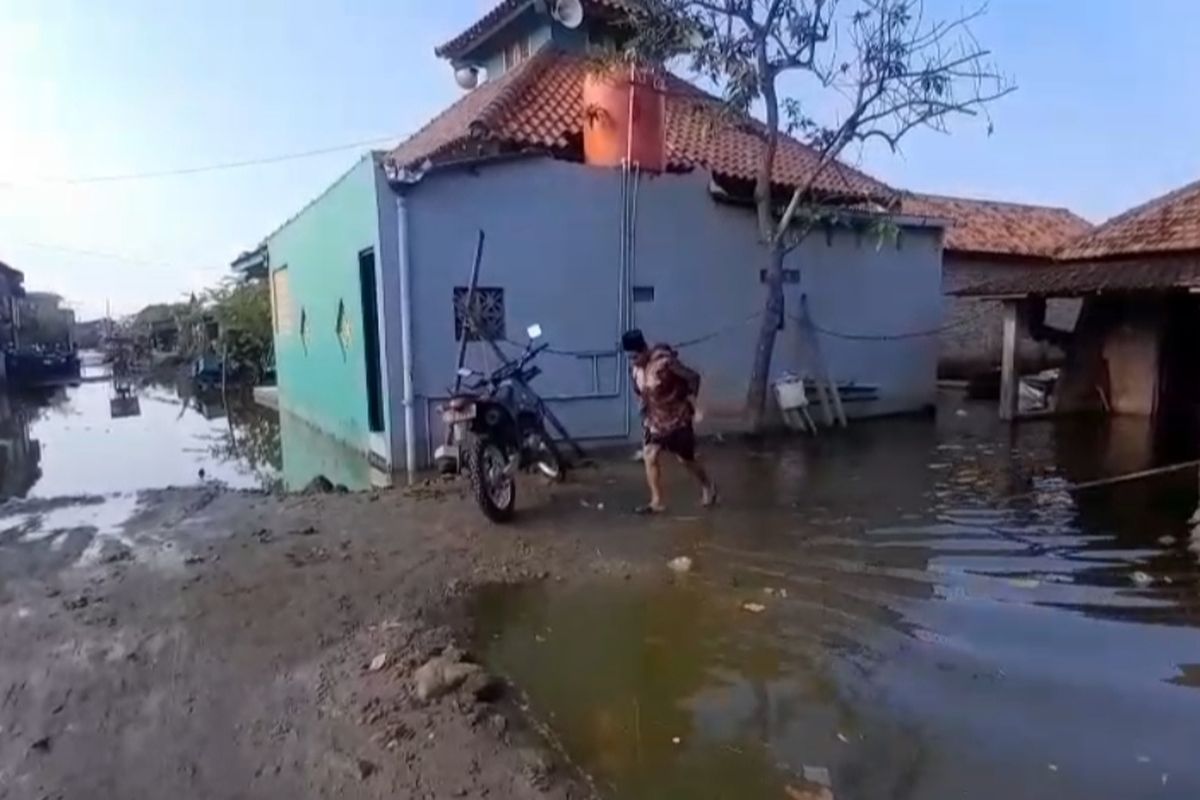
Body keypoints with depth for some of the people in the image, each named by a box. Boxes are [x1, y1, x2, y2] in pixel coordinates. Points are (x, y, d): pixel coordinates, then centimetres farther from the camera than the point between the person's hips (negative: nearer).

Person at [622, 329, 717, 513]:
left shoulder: (664, 361, -27)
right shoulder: (636, 368, -5)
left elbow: (693, 377, -20)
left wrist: (690, 401, -10)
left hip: (677, 418, -6)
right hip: (655, 419, 6)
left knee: (685, 459, 10)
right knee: (650, 457, -6)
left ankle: (707, 486, 37)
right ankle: (657, 502, 5)